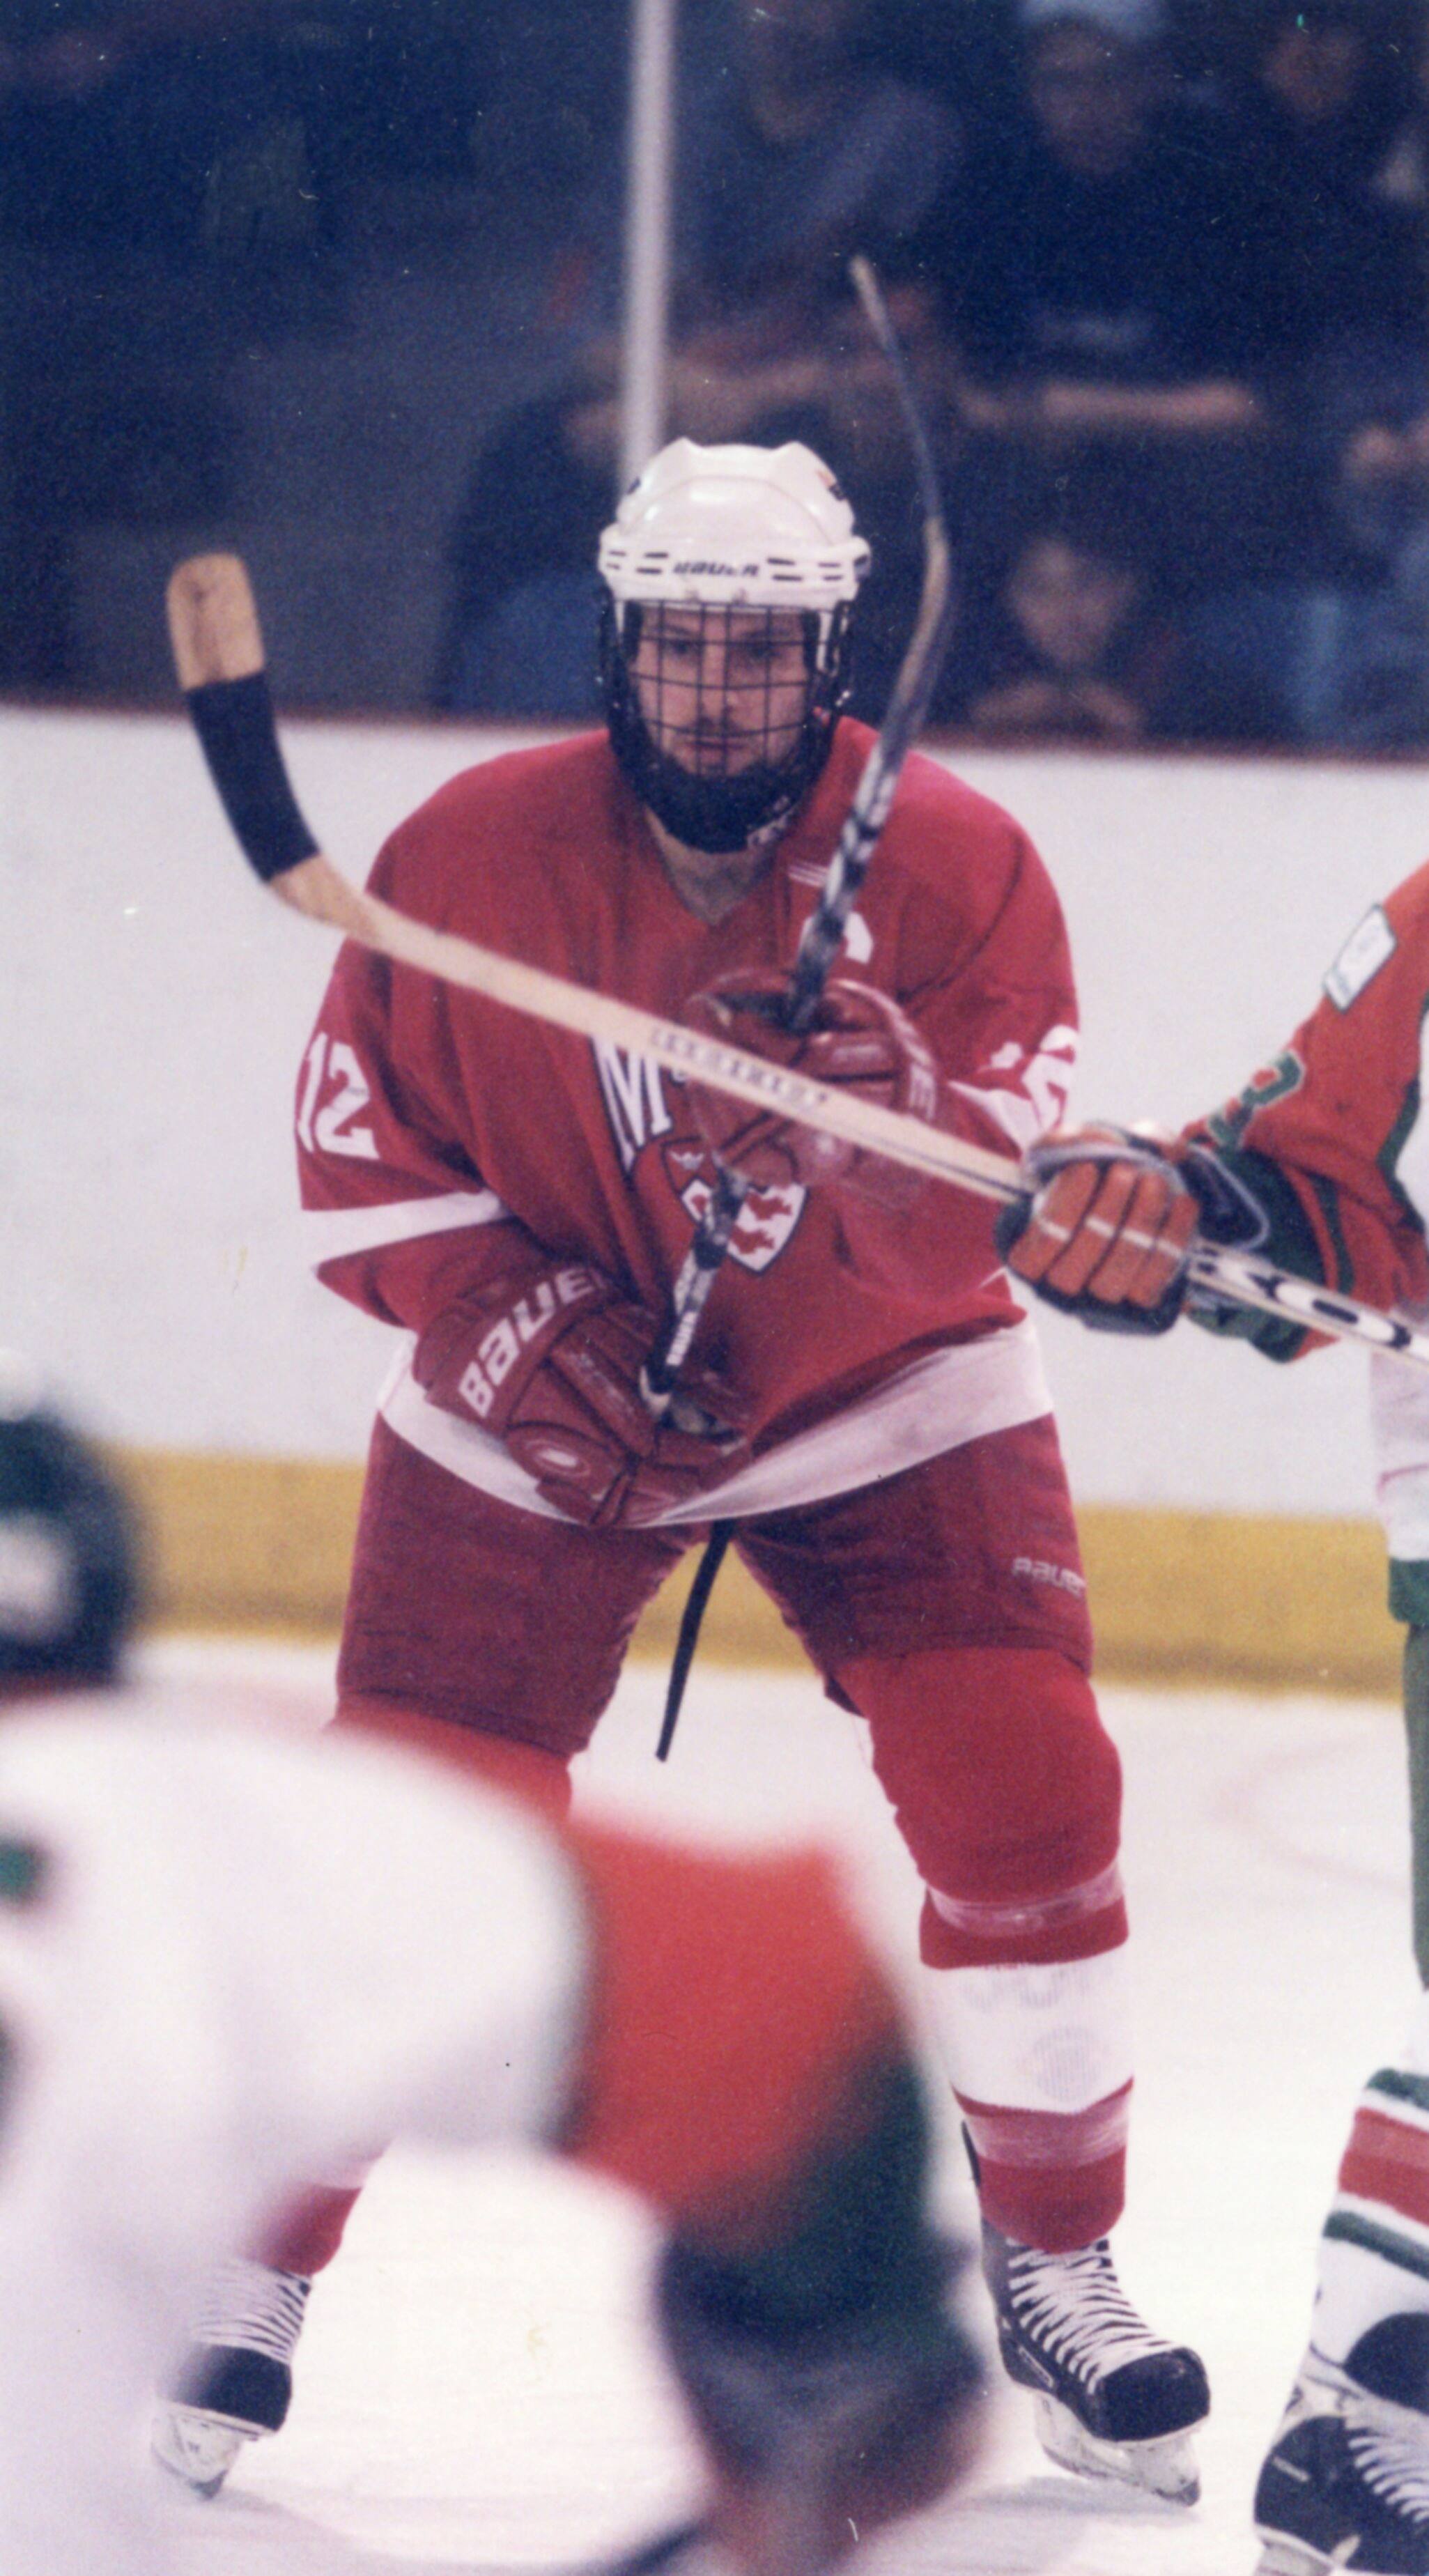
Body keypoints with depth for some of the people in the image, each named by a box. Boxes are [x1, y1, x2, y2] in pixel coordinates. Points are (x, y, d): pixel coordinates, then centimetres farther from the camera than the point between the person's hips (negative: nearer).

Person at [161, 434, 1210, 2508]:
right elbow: (362, 1152, -7)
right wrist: (506, 1321, -22)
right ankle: (249, 2257, 9)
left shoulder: (957, 865, -18)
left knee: (1024, 1794, -12)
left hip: (883, 1397, 0)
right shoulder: (475, 856, -17)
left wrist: (896, 1112, -45)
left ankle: (1052, 2259, 5)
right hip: (544, 1401, 0)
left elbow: (969, 1237, -24)